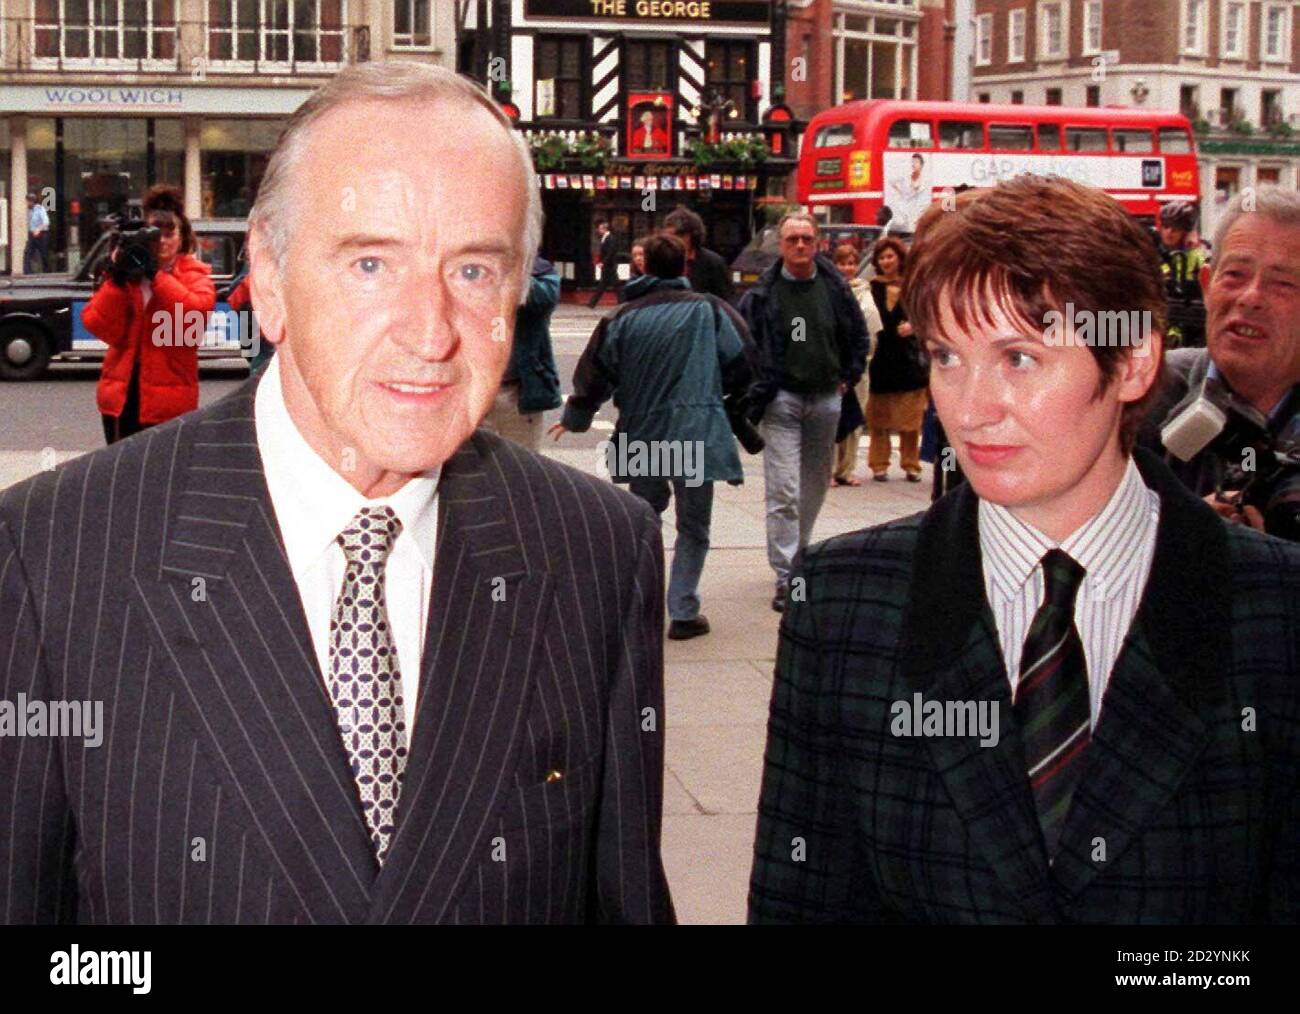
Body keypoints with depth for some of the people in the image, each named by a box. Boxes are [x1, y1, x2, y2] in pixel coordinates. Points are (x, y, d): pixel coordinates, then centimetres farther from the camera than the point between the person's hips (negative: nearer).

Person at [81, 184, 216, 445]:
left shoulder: (193, 274, 2)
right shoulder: (125, 271, 9)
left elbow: (196, 312, -20)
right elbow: (98, 326, -1)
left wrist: (156, 274, -17)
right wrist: (116, 279, -11)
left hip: (168, 398, -4)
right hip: (121, 394, 4)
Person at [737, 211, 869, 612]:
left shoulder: (835, 288, 3)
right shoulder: (763, 293, -6)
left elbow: (858, 335, 16)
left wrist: (848, 378, 10)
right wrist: (757, 394, -7)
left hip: (825, 400, 4)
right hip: (782, 399, -4)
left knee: (815, 485, 15)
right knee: (784, 490, -11)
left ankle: (797, 555, 32)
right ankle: (786, 576, -10)